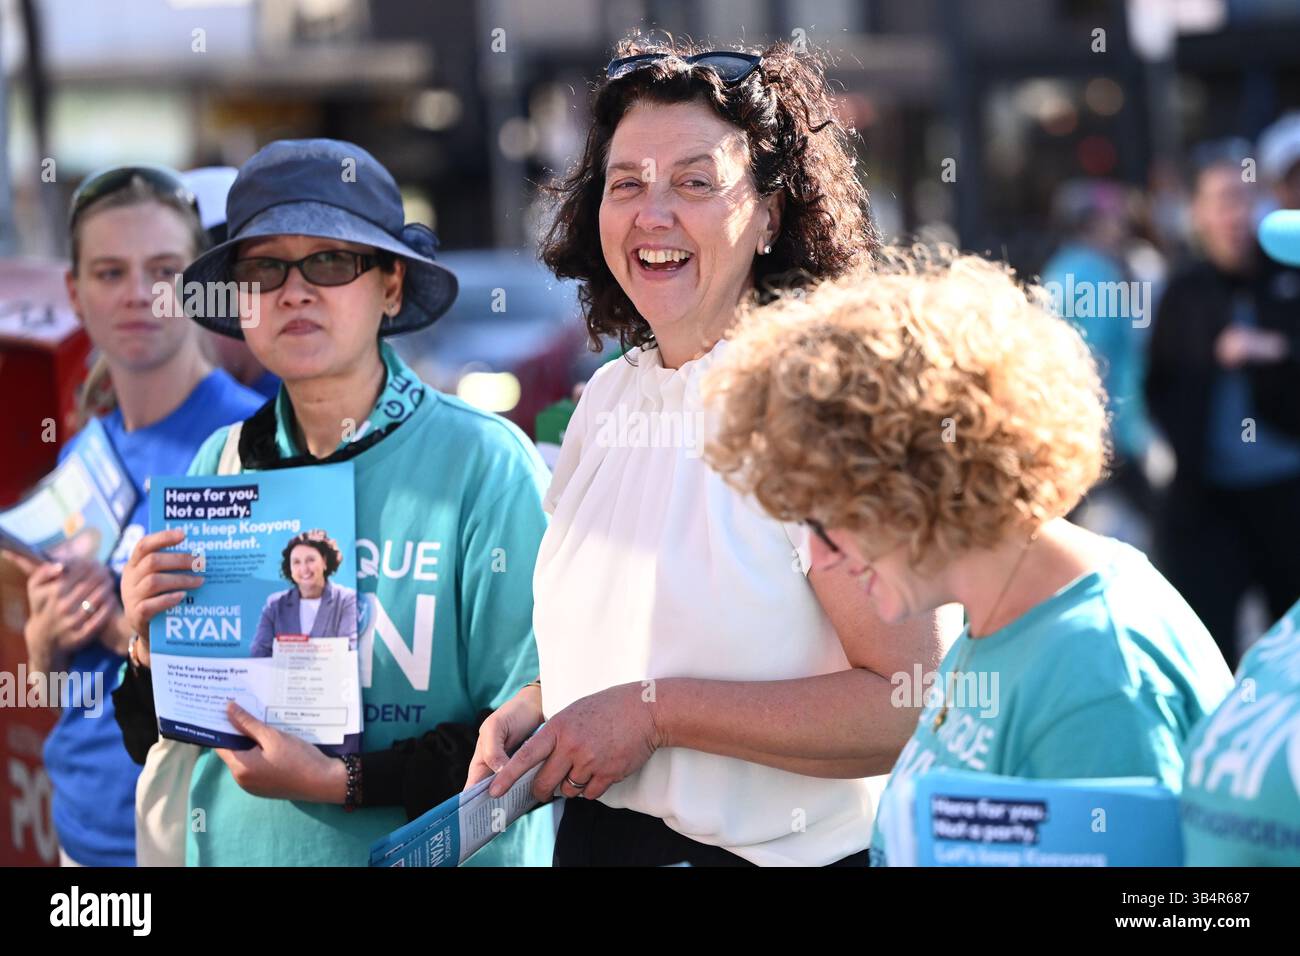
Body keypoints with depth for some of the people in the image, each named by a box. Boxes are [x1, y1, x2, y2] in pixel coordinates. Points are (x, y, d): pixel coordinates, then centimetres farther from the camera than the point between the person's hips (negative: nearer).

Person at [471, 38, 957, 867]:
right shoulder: (608, 400, 4)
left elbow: (912, 706, -24)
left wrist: (655, 711, -23)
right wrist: (532, 711, -2)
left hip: (773, 852, -6)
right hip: (597, 833, 6)